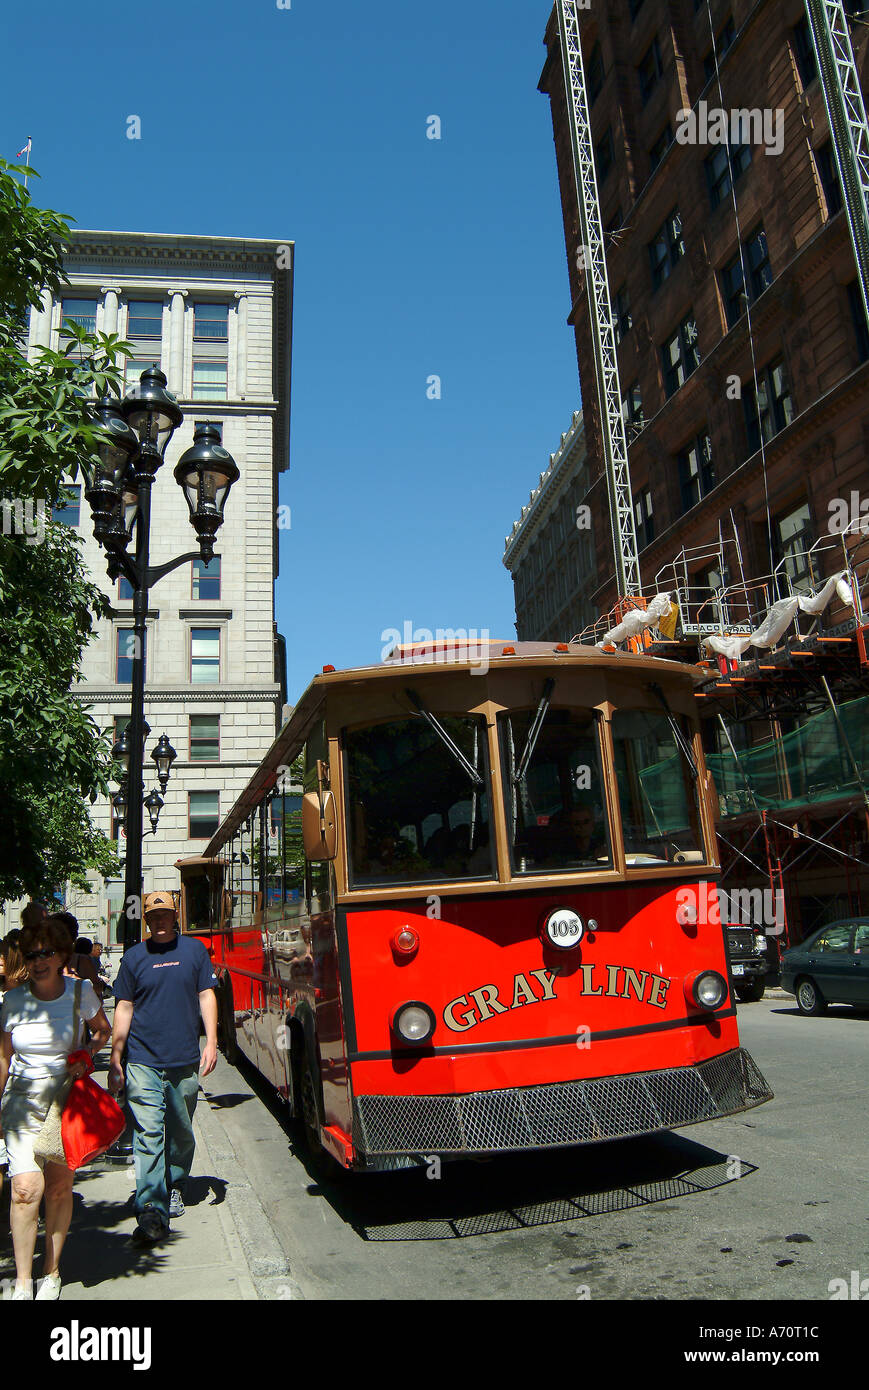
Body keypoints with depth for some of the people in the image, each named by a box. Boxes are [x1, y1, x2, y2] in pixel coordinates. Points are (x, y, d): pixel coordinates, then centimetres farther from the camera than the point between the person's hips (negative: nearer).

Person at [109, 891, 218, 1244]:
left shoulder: (194, 950, 4)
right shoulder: (134, 956, 3)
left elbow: (206, 995, 6)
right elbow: (124, 1007, 7)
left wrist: (211, 1042, -4)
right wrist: (115, 1059, 5)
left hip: (185, 1061, 1)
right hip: (143, 1061, -1)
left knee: (181, 1132, 14)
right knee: (148, 1134, -9)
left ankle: (175, 1187, 35)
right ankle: (151, 1211, -7)